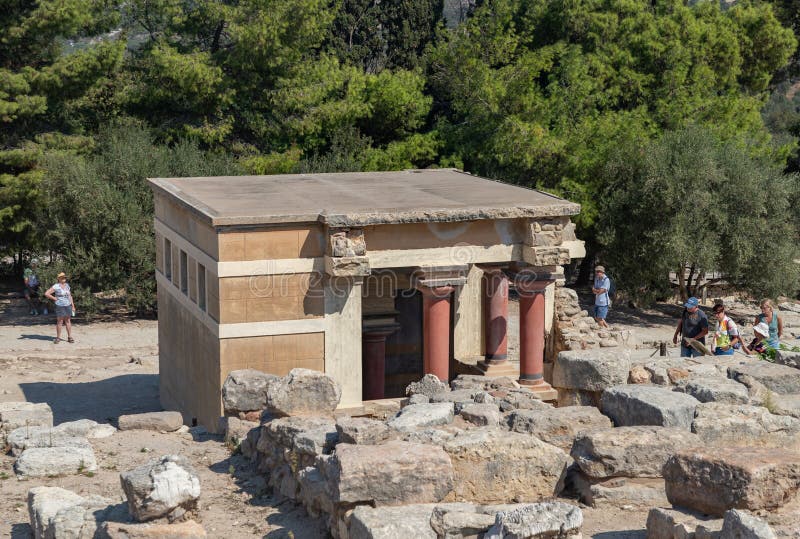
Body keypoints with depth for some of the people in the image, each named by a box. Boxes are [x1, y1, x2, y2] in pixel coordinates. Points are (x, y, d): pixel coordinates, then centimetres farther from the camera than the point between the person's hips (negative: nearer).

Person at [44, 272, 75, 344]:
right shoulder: (56, 286, -8)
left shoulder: (67, 285, 10)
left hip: (68, 305, 5)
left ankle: (70, 337, 10)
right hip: (60, 306, -5)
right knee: (59, 322, 0)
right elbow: (46, 294, -12)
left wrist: (73, 306, 11)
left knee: (68, 321, 7)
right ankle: (58, 338, 9)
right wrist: (54, 299, -8)